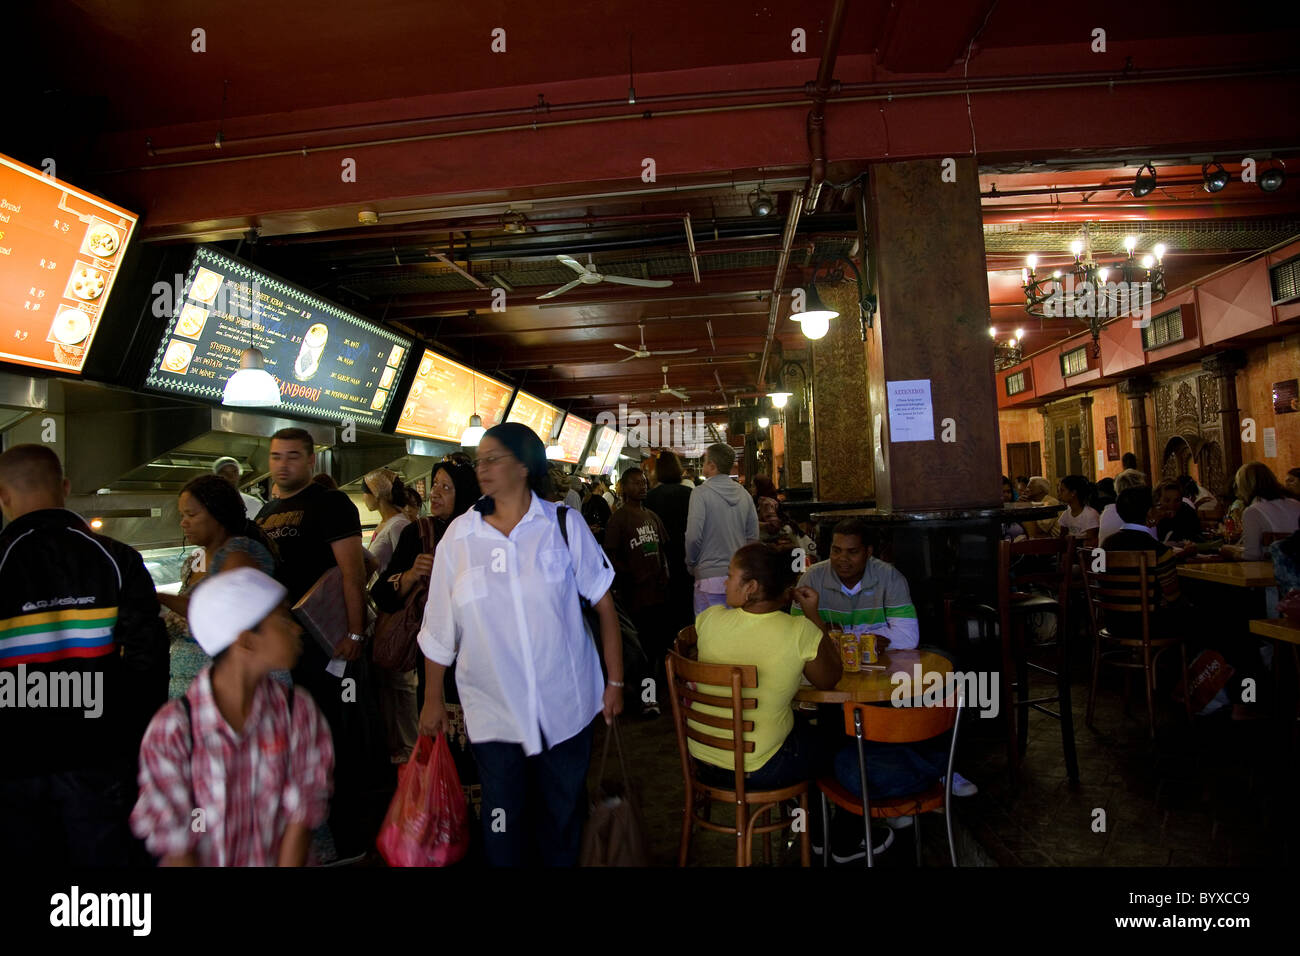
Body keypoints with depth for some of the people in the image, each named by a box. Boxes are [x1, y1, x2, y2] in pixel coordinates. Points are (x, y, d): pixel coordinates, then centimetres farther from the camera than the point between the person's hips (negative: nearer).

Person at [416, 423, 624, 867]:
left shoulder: (564, 524, -6)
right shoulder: (458, 536, -2)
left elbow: (604, 603, -3)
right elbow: (439, 628, 4)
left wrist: (615, 681, -3)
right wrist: (433, 699, 8)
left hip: (567, 704, 0)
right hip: (493, 709, 1)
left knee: (564, 813, 16)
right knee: (504, 820, 11)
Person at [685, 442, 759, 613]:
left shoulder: (701, 493, -9)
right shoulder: (744, 494, 7)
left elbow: (693, 536, -14)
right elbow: (753, 536, 10)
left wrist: (691, 564, 2)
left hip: (710, 576, -6)